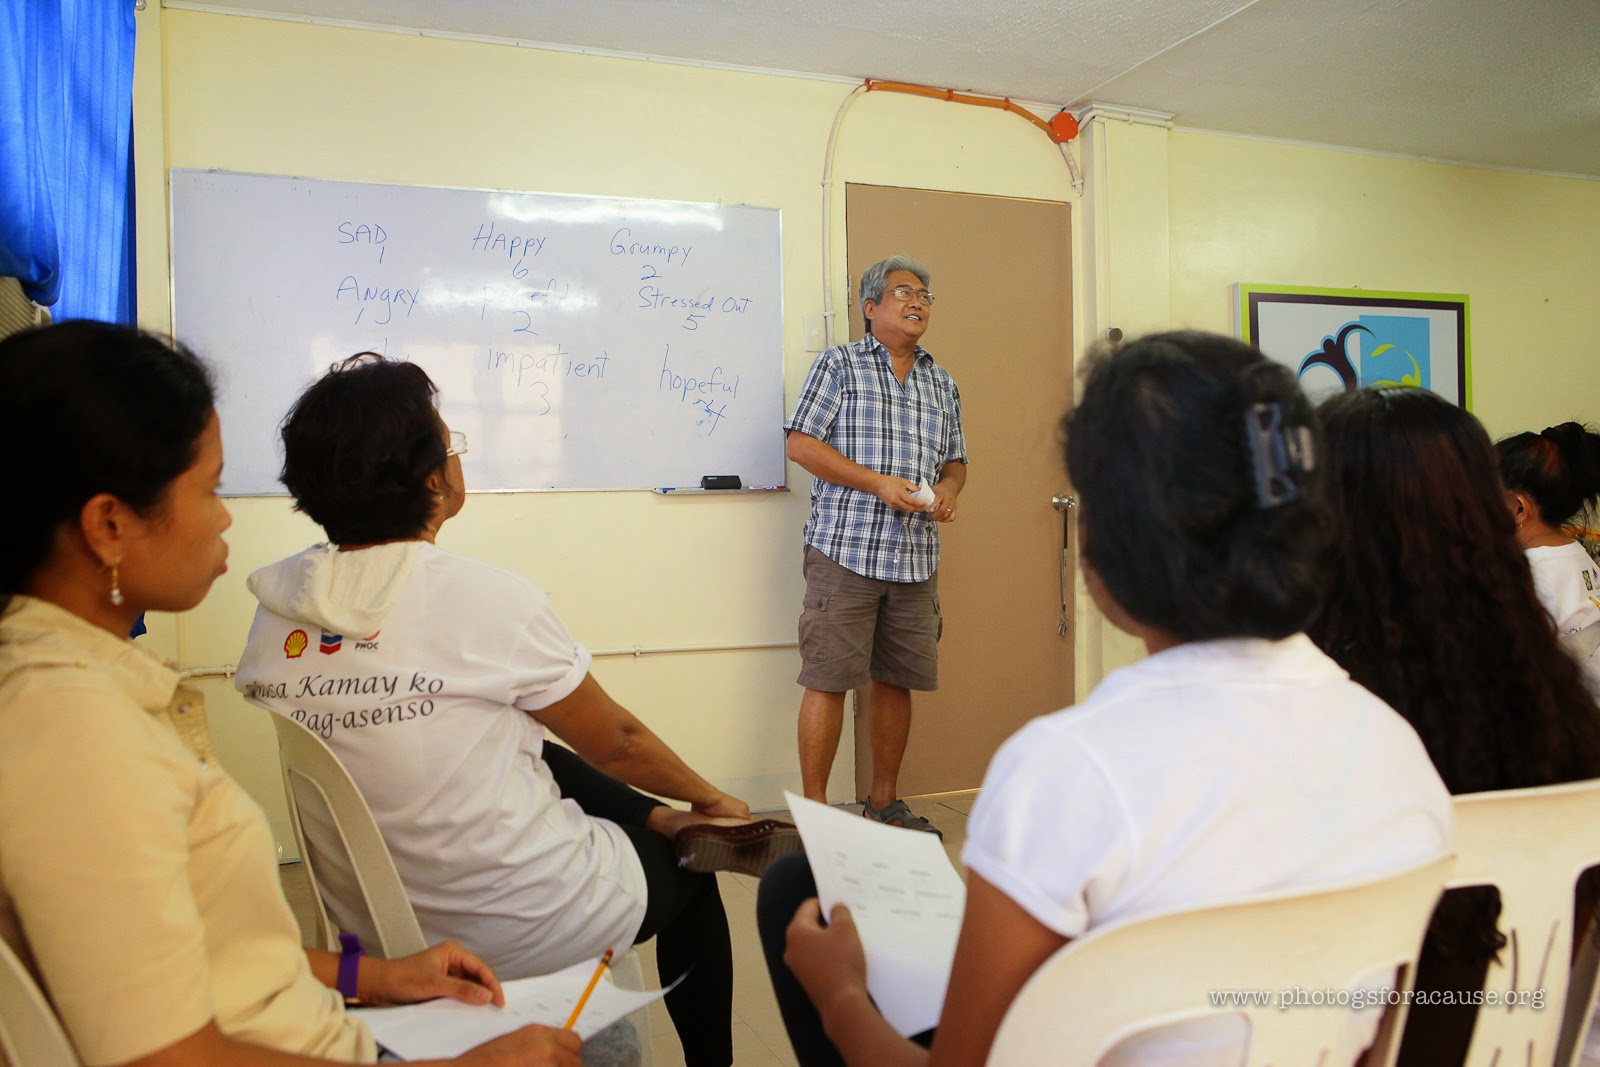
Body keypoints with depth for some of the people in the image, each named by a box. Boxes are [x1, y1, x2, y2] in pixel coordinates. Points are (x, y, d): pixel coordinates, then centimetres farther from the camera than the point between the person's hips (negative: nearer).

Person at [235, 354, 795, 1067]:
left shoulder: (275, 613, -7)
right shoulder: (489, 601, -25)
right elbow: (616, 745, -11)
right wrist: (711, 799, 10)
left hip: (380, 921, 6)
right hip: (531, 929, -5)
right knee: (687, 866, 21)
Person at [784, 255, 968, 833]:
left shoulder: (942, 384, 19)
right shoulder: (838, 364, 3)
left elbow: (955, 460, 25)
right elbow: (800, 442, -6)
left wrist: (948, 490, 0)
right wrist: (878, 483, -14)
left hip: (916, 558, 6)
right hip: (845, 549, -5)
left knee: (896, 681, 11)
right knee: (828, 680, -4)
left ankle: (884, 803, 24)